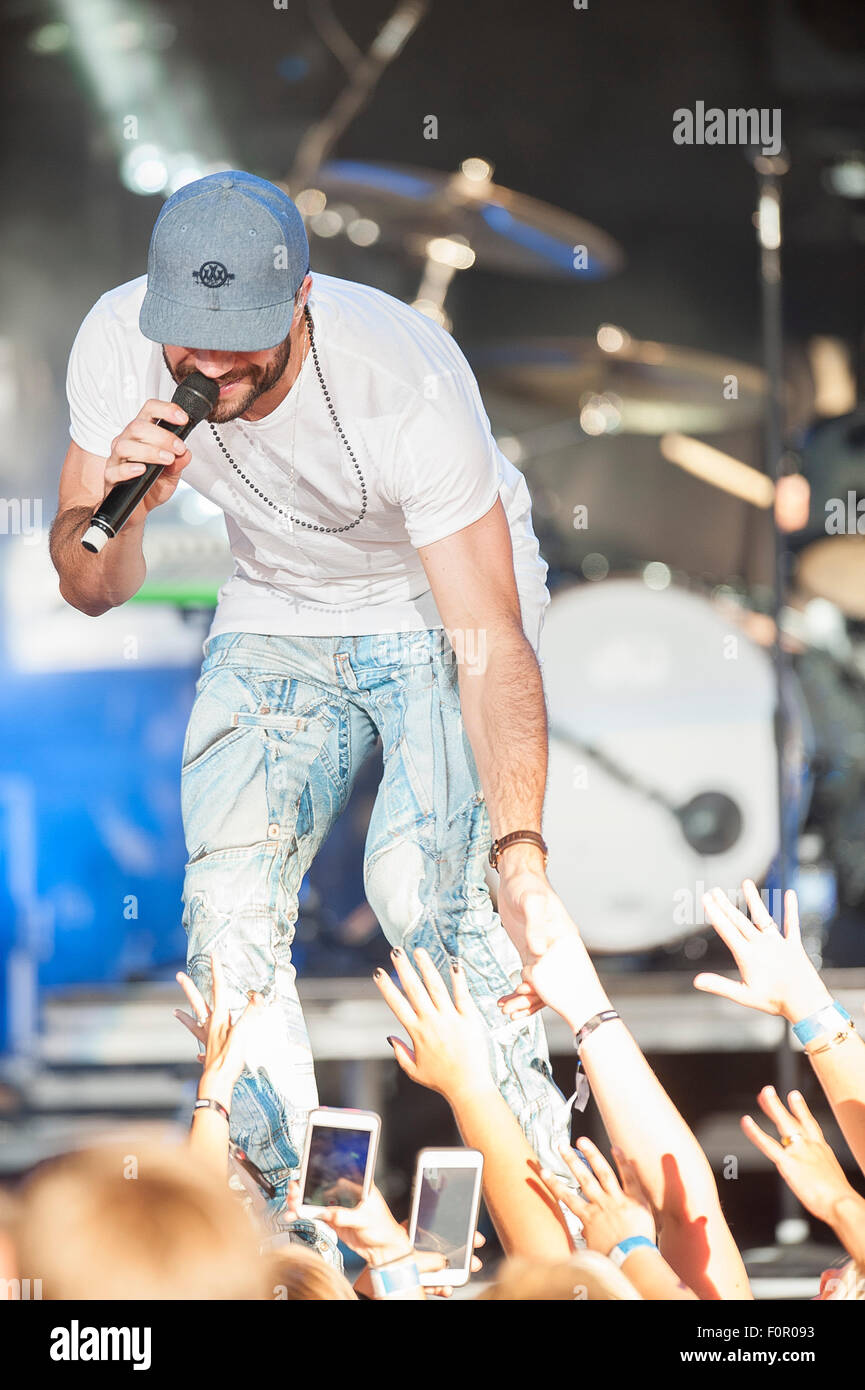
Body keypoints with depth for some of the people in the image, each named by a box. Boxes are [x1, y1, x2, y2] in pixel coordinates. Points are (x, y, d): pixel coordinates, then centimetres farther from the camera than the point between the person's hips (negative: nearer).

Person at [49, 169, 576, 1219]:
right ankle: (265, 1201, 2)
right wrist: (118, 503, -37)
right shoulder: (117, 343, -23)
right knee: (229, 903, -13)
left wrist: (522, 851, -46)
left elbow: (494, 647, -34)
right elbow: (90, 590, -13)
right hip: (276, 613, 4)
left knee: (422, 888, -24)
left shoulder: (407, 379, -35)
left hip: (441, 599, -4)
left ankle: (535, 1165, -5)